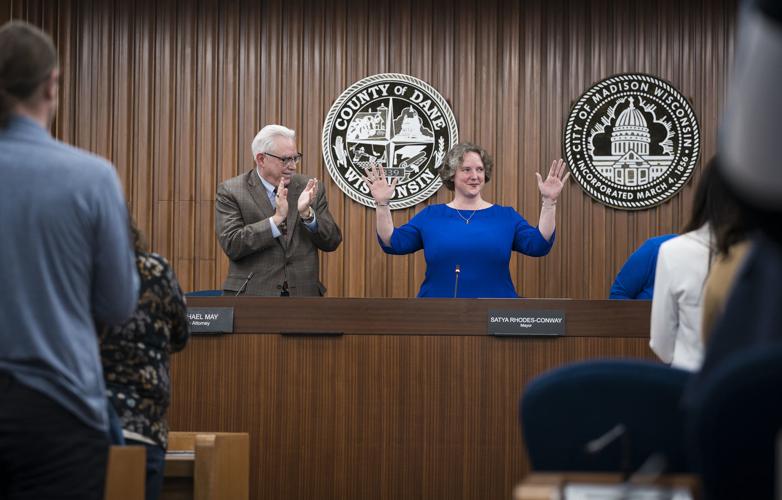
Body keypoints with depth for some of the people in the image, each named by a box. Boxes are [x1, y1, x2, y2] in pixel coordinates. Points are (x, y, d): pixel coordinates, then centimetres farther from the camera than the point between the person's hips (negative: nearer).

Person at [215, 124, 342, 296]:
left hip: (303, 294, 3)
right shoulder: (231, 191, -3)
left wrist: (307, 214, -14)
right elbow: (231, 245, -13)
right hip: (254, 295, -2)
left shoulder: (309, 189, 6)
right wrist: (276, 219, -22)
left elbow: (332, 242, 4)